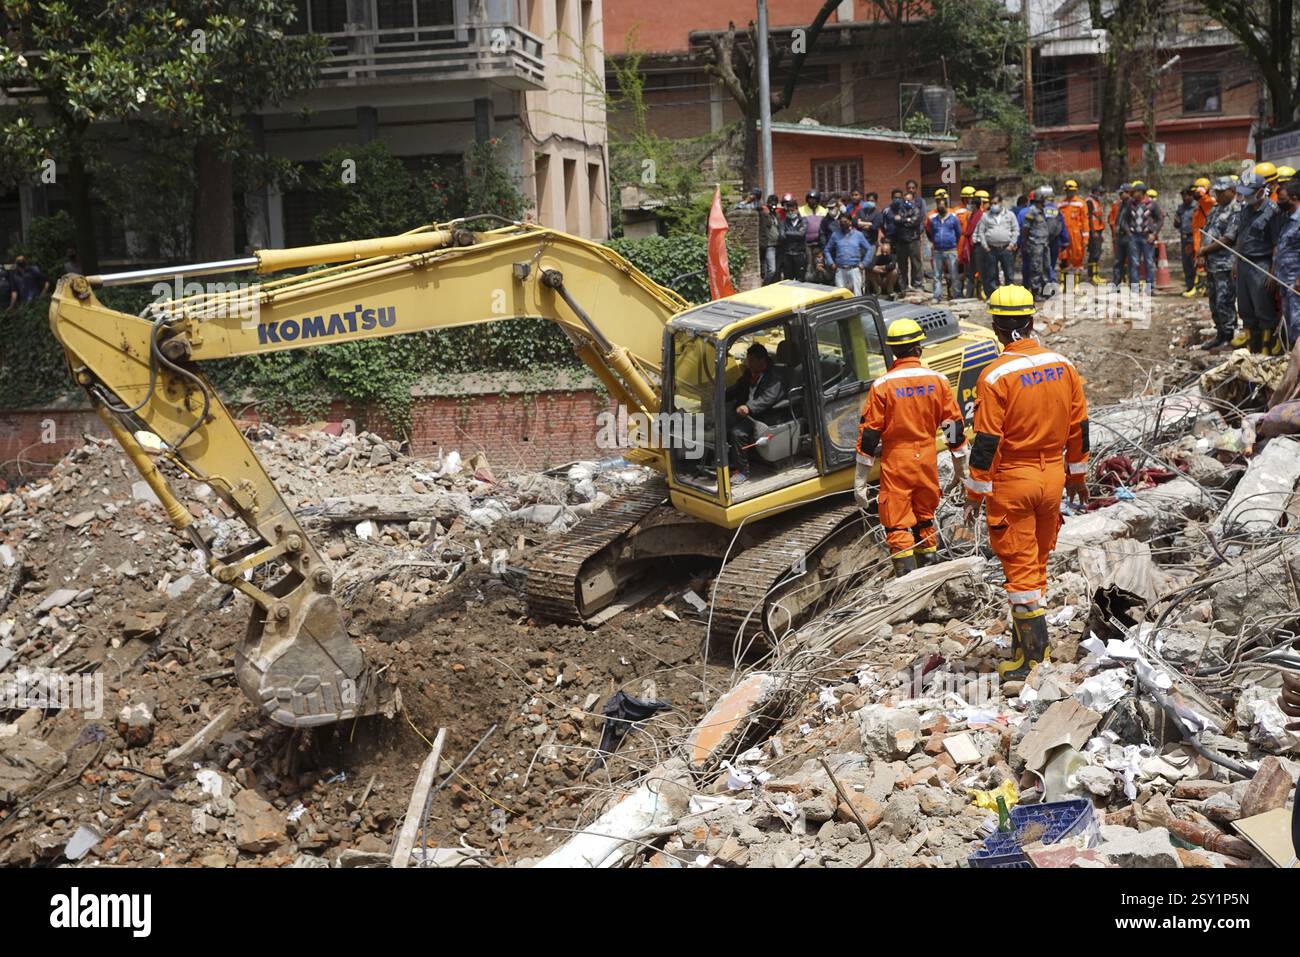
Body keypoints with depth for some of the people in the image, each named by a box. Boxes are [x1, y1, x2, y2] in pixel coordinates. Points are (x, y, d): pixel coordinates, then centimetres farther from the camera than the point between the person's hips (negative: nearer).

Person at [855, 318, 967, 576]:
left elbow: (869, 435, -9)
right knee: (925, 522, 19)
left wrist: (860, 480, -3)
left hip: (895, 463, -4)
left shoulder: (882, 385, -10)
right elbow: (955, 426, 6)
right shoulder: (938, 380, -1)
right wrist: (960, 466, 18)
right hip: (928, 462, 4)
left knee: (897, 528, 0)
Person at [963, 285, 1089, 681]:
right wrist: (1076, 475, 21)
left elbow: (987, 442, -16)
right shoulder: (1063, 366, 0)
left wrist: (975, 493, -8)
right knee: (1037, 561, 18)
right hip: (1052, 477, 5)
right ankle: (1025, 639, 30)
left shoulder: (995, 376, -17)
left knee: (1020, 565, 1)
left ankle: (1033, 655, 1)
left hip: (1011, 481, -5)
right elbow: (1078, 428, 9)